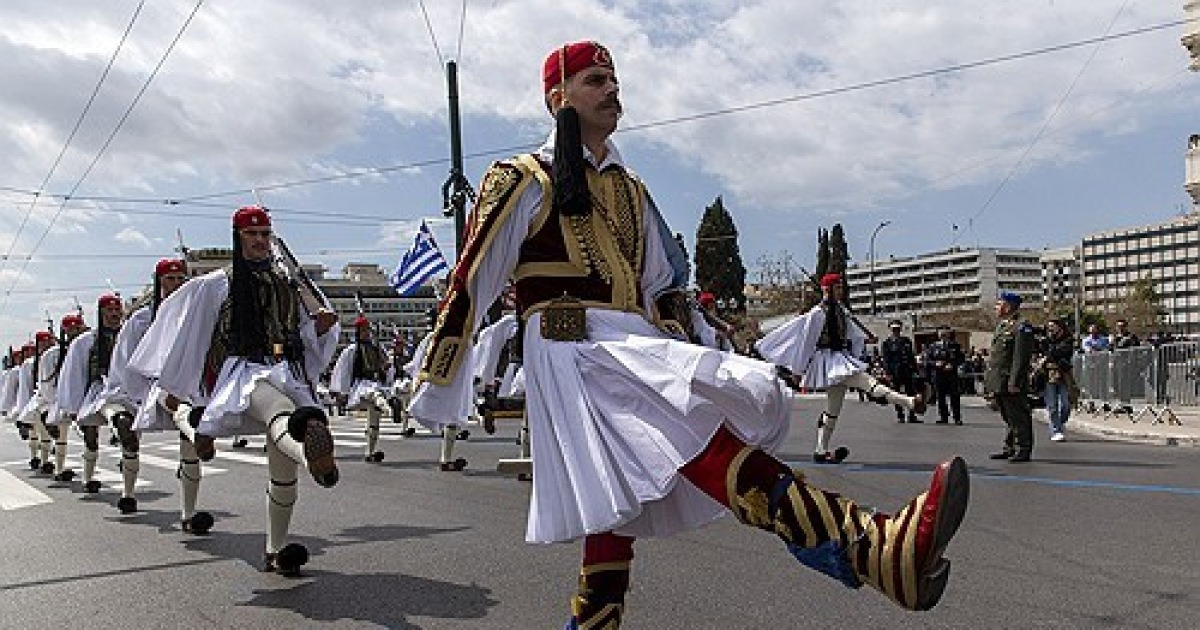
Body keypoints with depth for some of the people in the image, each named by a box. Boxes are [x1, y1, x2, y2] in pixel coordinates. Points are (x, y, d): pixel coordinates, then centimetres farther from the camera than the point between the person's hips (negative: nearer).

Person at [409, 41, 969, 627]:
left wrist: (707, 361, 16)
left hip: (636, 350, 9)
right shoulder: (523, 181, 5)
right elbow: (469, 285, 2)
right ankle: (873, 549, -44)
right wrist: (434, 390, 1)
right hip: (573, 349, -8)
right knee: (703, 437, -29)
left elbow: (664, 288, 26)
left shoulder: (630, 190, 25)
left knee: (617, 508, 4)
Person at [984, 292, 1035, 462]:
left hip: (1011, 384, -9)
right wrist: (989, 382, 18)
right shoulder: (1000, 327, 18)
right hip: (999, 384, 9)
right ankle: (1009, 448, 23)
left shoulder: (1021, 328, -11)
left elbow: (1021, 358, -17)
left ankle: (1023, 450, 5)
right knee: (1008, 418, 16)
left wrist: (1014, 383, -21)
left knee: (1018, 418, -2)